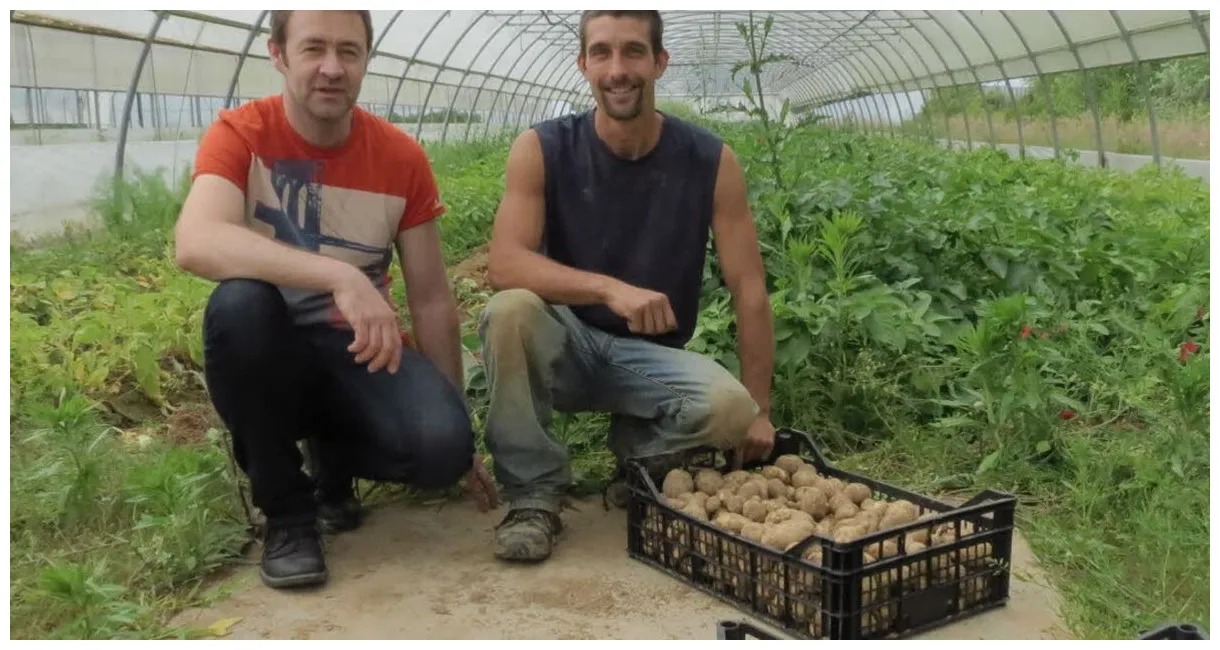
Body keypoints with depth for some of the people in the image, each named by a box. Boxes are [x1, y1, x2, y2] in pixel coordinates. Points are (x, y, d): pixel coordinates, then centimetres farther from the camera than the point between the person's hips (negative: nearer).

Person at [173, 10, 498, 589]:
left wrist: (460, 435, -1)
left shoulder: (402, 157, -6)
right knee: (238, 302, -36)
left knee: (442, 445, -27)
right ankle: (287, 513, -13)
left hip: (356, 353, 2)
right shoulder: (241, 133, -12)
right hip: (269, 354, -1)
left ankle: (334, 459, 11)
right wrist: (341, 276, -44)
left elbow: (431, 298, -2)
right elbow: (195, 244, -32)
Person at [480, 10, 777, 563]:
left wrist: (757, 409, -9)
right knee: (511, 311, -34)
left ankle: (641, 457, 6)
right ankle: (534, 495, -14)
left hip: (651, 356, 1)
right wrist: (611, 289, -39)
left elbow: (750, 291, -7)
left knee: (729, 408, -30)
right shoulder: (542, 149, -12)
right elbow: (504, 265, -24)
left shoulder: (712, 163, -9)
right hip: (567, 347, 0)